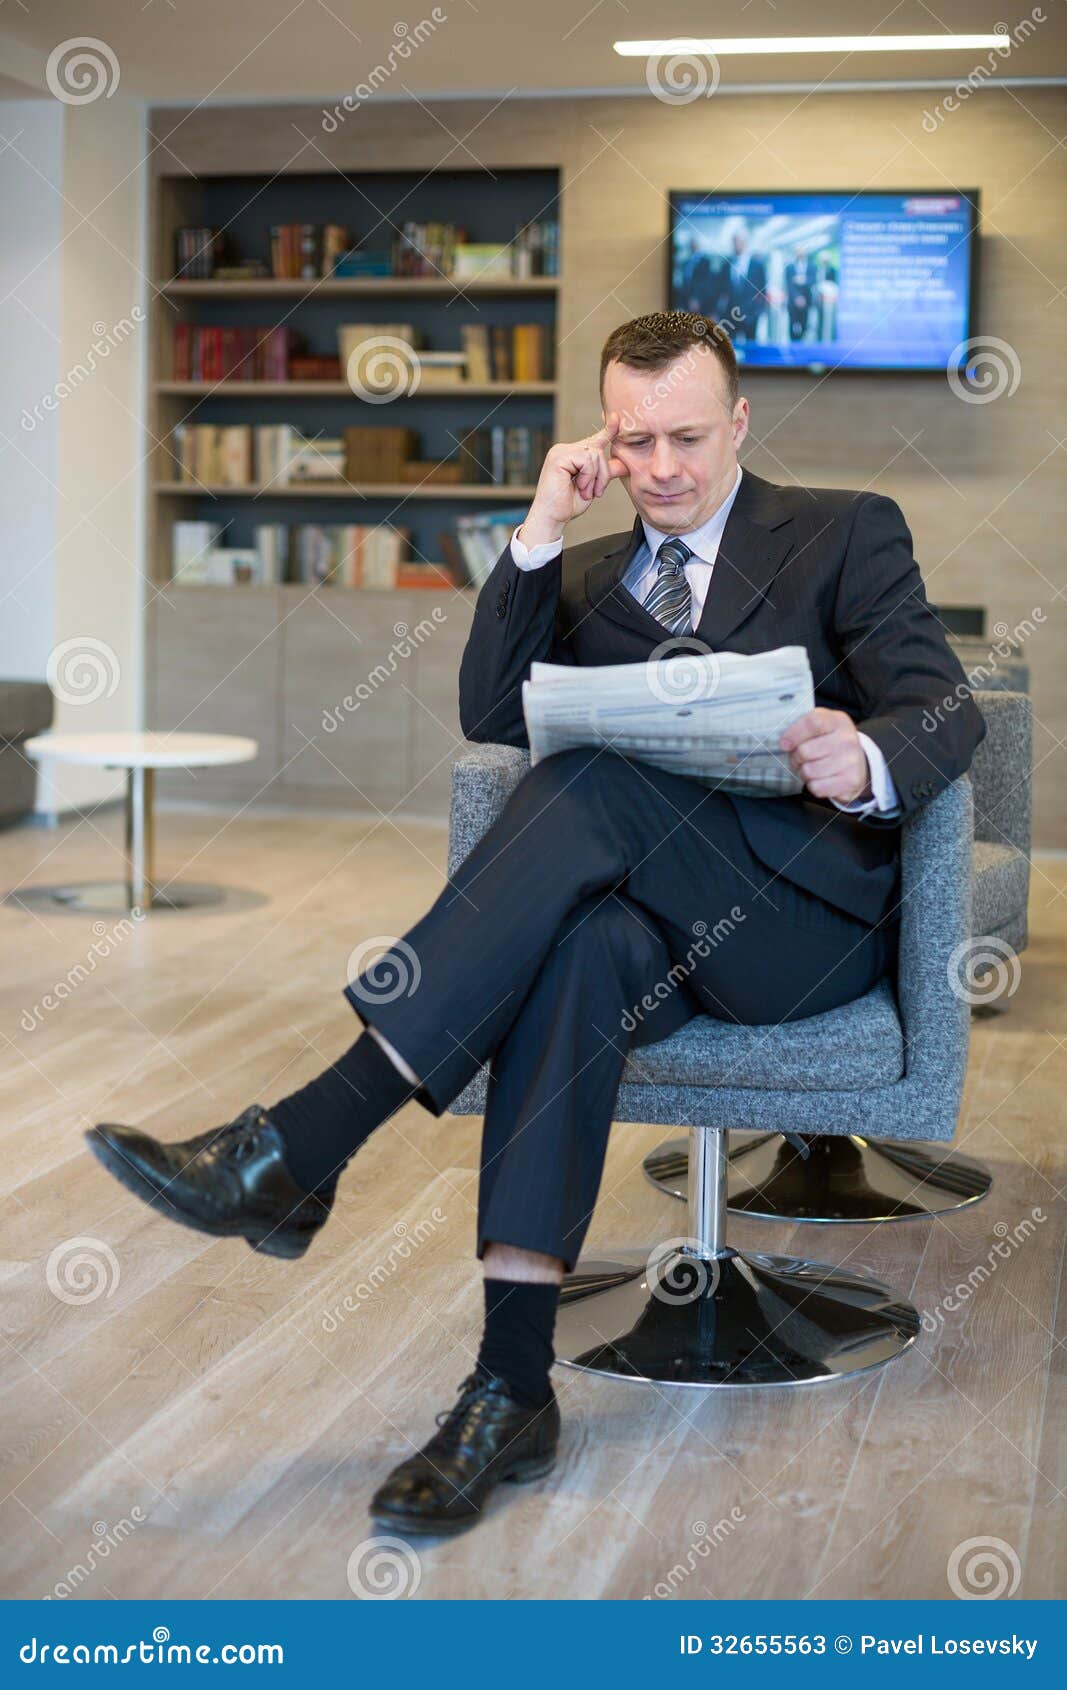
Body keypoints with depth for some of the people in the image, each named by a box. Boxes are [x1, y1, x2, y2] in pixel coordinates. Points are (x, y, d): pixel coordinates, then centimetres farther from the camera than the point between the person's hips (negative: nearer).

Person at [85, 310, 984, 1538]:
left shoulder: (849, 534, 10)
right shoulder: (588, 576, 22)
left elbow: (944, 717, -3)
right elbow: (492, 717, 7)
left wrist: (864, 760, -27)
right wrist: (537, 539, -2)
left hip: (811, 904, -3)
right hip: (659, 916, 3)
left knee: (592, 783, -32)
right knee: (583, 951, -36)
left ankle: (301, 1145, -39)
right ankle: (513, 1386, -39)